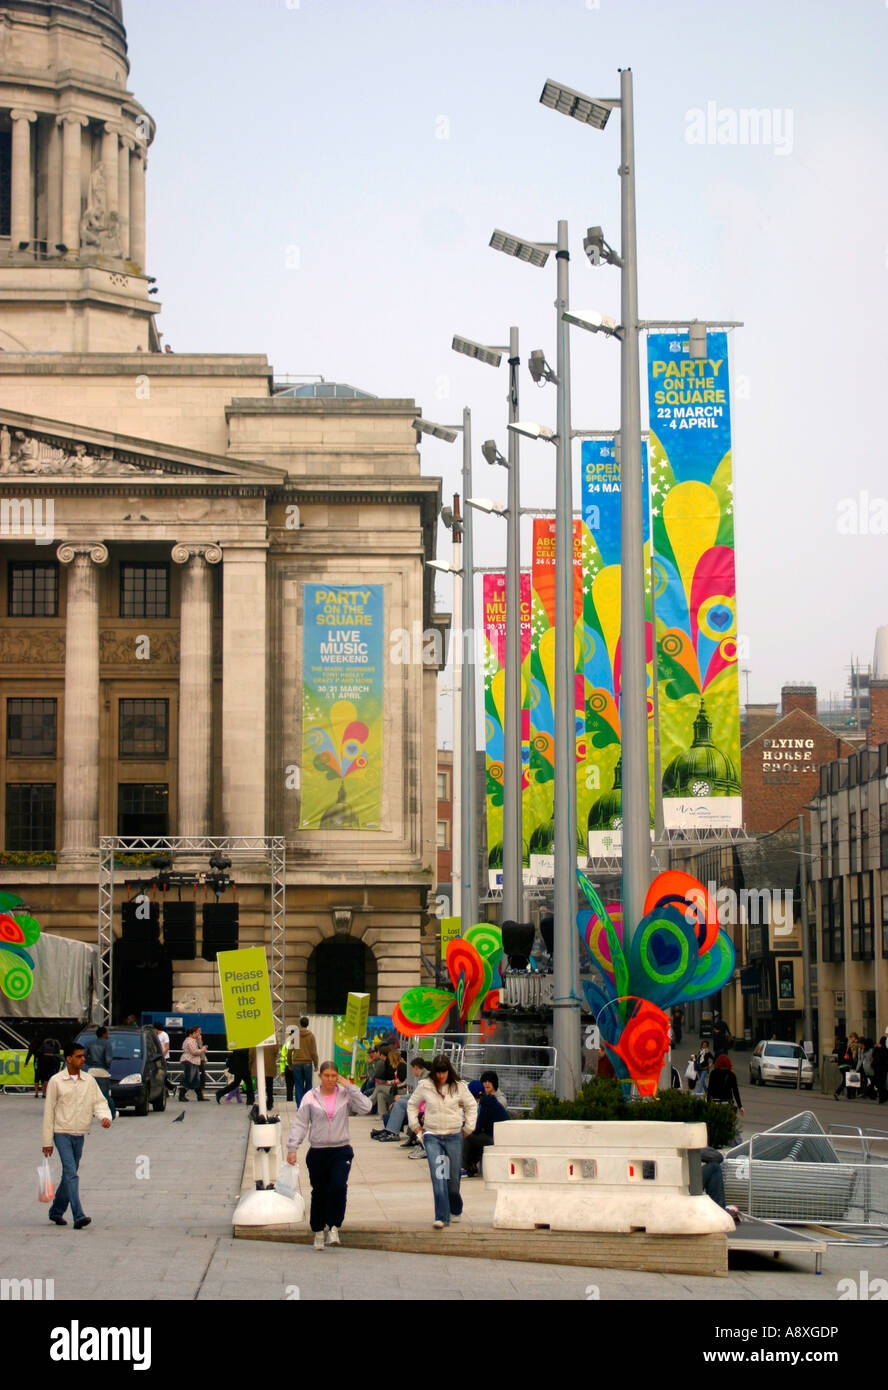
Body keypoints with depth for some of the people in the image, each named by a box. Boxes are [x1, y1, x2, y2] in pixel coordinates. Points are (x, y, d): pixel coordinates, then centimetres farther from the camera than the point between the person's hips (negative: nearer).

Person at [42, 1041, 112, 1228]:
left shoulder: (89, 1081, 7)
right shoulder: (56, 1081, -3)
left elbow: (99, 1102, 8)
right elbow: (48, 1111, -1)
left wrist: (105, 1117, -16)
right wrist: (47, 1141, -2)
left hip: (79, 1135, 4)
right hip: (62, 1133, -4)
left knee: (69, 1175, 12)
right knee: (71, 1173, -15)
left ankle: (56, 1212, 29)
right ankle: (78, 1216, -21)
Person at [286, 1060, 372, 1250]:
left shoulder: (346, 1095, 2)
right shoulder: (310, 1097, 1)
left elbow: (365, 1108, -12)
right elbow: (299, 1123, 0)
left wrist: (349, 1087, -10)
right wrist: (292, 1148, -8)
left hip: (341, 1151, 0)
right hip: (317, 1152, 1)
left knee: (339, 1186, -20)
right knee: (319, 1193, 8)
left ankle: (333, 1227, -8)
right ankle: (319, 1231, 25)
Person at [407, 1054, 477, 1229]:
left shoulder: (459, 1087, 1)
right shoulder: (424, 1086, 2)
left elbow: (471, 1106, 14)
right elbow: (412, 1104, 17)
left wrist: (468, 1128, 9)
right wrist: (415, 1126, 10)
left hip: (454, 1136, 1)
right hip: (432, 1136, -1)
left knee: (453, 1177, 7)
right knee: (438, 1176, -14)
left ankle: (455, 1210, 33)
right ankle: (441, 1216, -15)